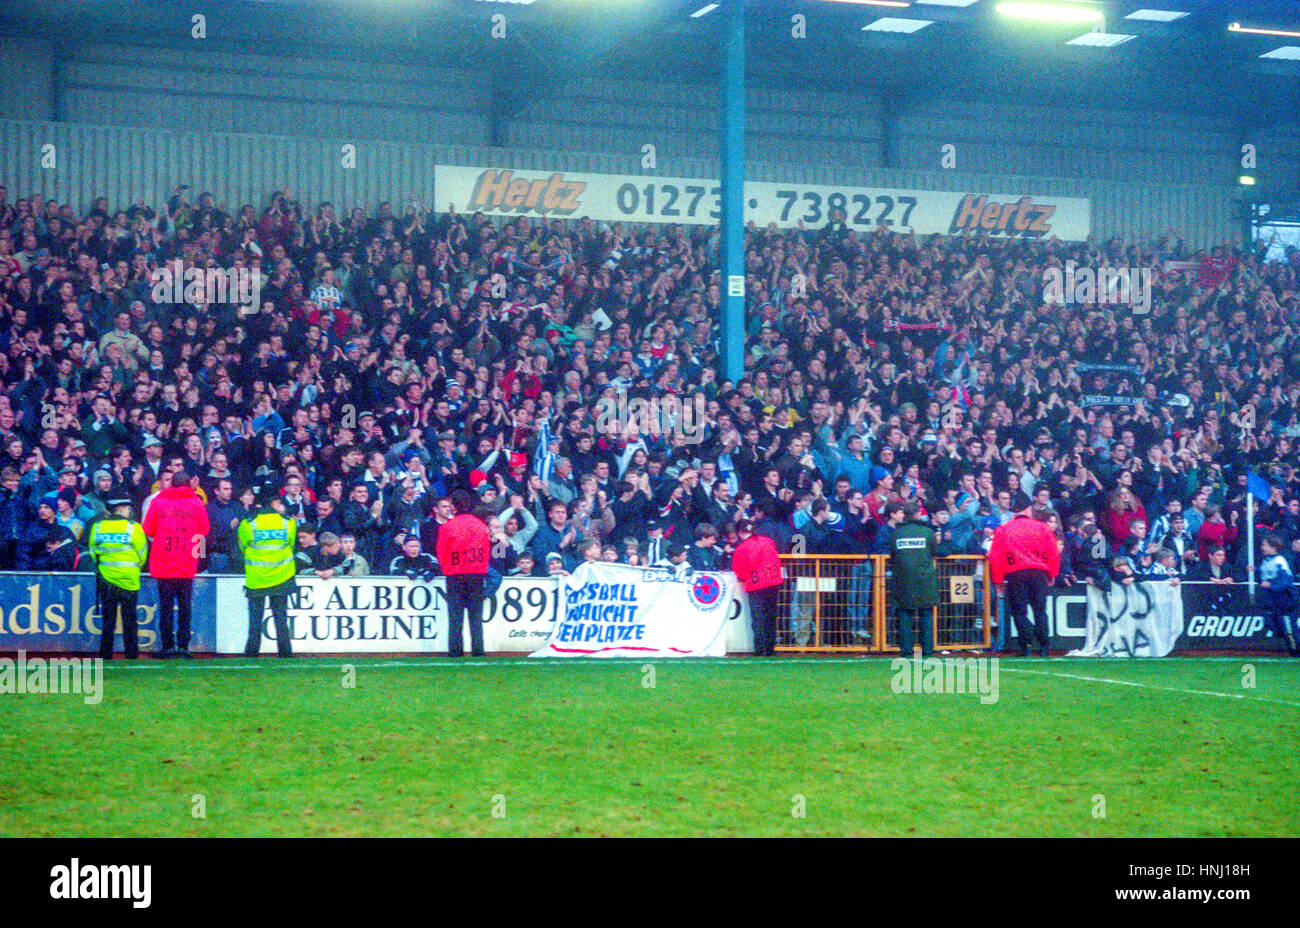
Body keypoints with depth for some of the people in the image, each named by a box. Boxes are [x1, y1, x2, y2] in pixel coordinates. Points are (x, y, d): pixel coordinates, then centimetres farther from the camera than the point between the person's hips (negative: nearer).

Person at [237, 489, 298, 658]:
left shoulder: (248, 523, -7)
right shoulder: (288, 522, -4)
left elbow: (242, 548, 7)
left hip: (255, 579, -1)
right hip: (281, 579, 1)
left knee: (255, 619, 5)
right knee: (281, 619, 8)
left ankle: (251, 653, 3)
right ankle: (285, 653, 7)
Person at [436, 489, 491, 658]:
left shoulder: (447, 526, -7)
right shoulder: (481, 525, 1)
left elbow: (442, 554, 0)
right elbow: (487, 552, 9)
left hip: (455, 575, -2)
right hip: (477, 574, 2)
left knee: (455, 614, 2)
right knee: (476, 614, 6)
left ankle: (455, 650, -2)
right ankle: (477, 649, 3)